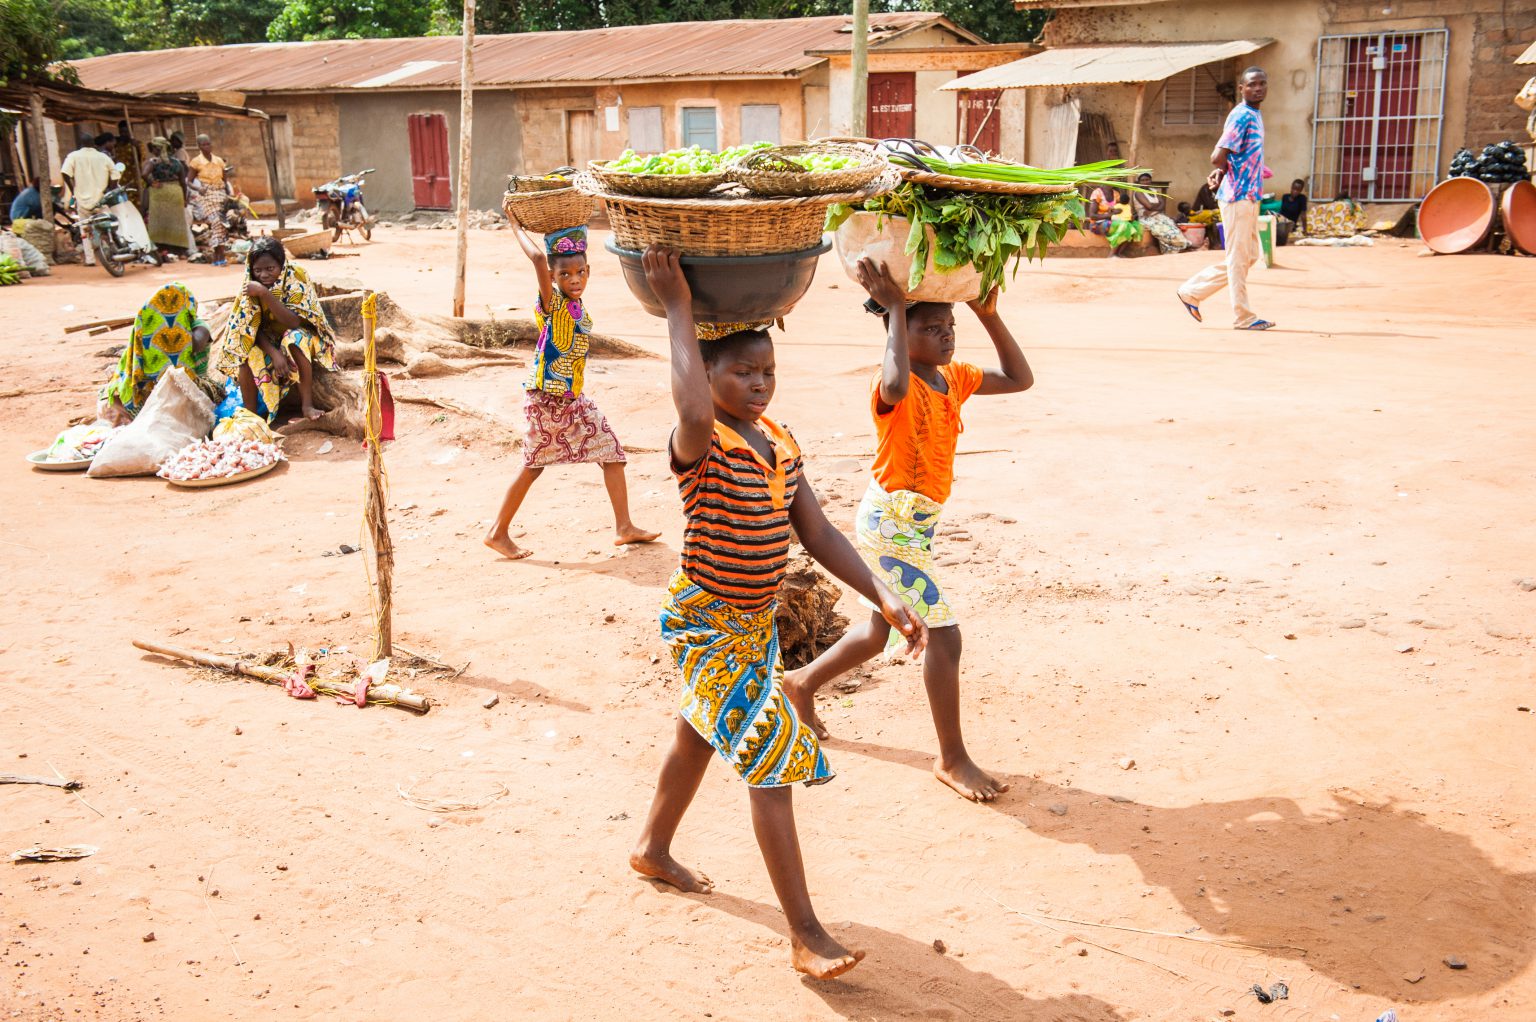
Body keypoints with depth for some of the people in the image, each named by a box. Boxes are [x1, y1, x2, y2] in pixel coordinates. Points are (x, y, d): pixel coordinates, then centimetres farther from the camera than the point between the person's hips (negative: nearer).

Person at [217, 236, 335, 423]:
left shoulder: (296, 278, -18)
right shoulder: (251, 284, -8)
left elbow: (294, 322, -29)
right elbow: (255, 327, -12)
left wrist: (264, 293, -36)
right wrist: (274, 353, -29)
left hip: (297, 344, -3)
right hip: (268, 343, 3)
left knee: (296, 337, -36)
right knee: (247, 355, -28)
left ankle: (307, 403, -30)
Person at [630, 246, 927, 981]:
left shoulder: (781, 443, 1)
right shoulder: (700, 444, -22)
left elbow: (816, 531, 2)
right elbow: (694, 410, -48)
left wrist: (882, 596, -6)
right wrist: (678, 307, -40)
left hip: (756, 620, 8)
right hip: (706, 623, -8)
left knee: (701, 733, 26)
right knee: (773, 759, -11)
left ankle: (653, 850, 50)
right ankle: (805, 935, -5)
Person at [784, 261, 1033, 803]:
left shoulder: (953, 377, 6)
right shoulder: (894, 386, -20)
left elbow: (1020, 378, 10)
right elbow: (895, 384, -46)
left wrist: (989, 316, 2)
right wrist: (895, 309, -36)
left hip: (920, 523, 9)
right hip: (890, 521, -9)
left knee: (880, 630, 23)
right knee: (944, 636, -7)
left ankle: (803, 682, 45)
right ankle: (953, 759, 7)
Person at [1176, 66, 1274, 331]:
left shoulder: (1255, 115, 16)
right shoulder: (1242, 116, -15)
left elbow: (1223, 159, 19)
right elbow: (1218, 157, -22)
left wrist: (1222, 171, 0)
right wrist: (1228, 170, -3)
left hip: (1249, 197, 10)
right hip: (1238, 196, -10)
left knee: (1249, 255, 15)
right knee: (1238, 258, -2)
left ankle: (1192, 291, 20)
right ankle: (1243, 318, 4)